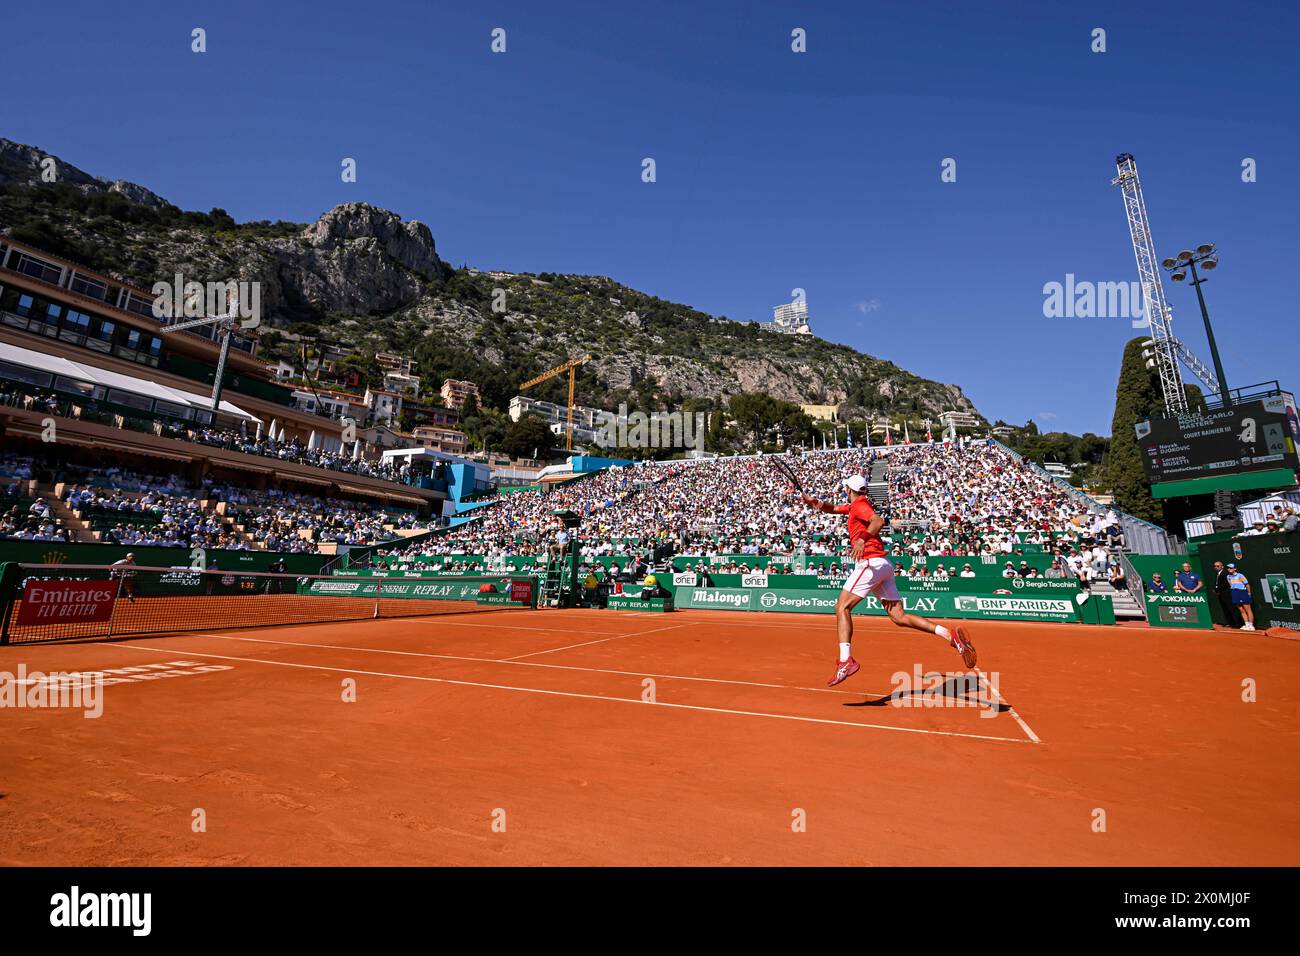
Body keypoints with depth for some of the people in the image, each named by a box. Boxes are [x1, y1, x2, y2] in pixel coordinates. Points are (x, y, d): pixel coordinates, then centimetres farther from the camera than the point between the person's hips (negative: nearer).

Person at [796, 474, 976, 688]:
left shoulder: (859, 504, -4)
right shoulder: (854, 506, 23)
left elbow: (878, 520, -23)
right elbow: (832, 509, 34)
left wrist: (862, 538, -35)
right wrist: (816, 503, 15)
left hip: (871, 562, -9)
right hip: (883, 564, 9)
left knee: (842, 607, -11)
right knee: (899, 616, 4)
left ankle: (845, 660, -24)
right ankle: (951, 635, -6)